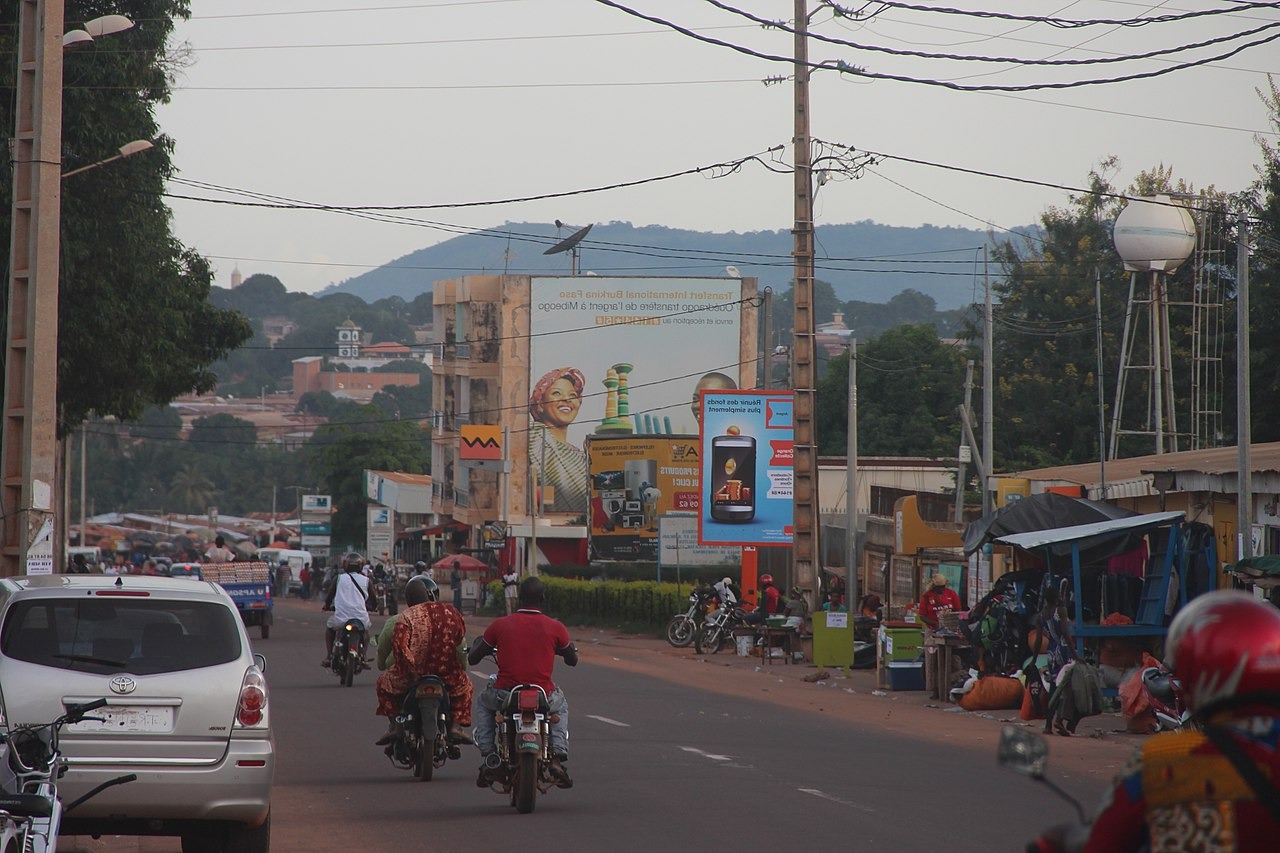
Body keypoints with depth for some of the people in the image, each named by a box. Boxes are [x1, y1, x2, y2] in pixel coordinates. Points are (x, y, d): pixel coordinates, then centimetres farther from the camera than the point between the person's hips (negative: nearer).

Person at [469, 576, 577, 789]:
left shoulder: (500, 625, -2)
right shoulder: (555, 628, -2)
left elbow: (473, 659, 9)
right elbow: (572, 660, 15)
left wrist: (478, 644, 32)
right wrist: (570, 647, 38)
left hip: (505, 695, 0)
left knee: (483, 702, 35)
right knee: (560, 705, 36)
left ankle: (487, 755, 16)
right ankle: (558, 757, 15)